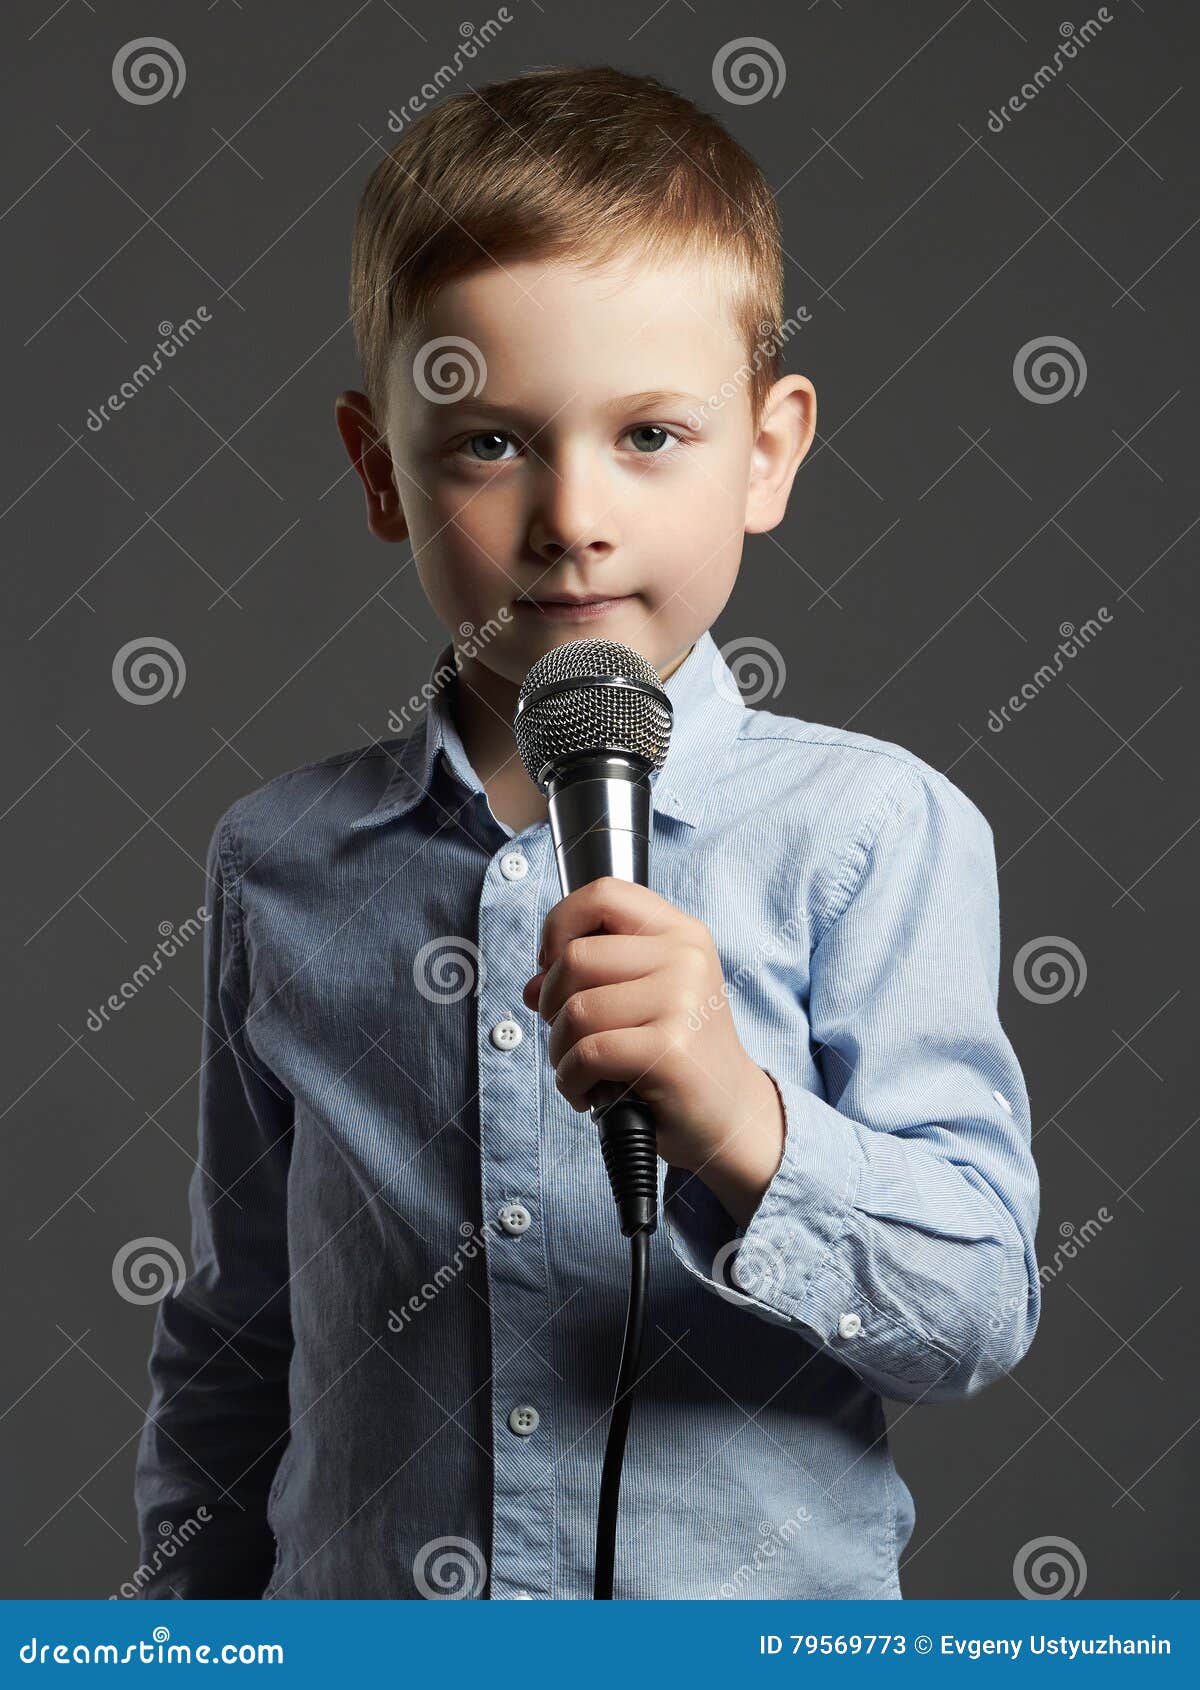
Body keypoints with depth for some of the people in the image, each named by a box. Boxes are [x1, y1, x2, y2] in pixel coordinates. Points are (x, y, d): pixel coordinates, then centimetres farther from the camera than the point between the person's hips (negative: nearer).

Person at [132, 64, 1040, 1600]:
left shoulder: (875, 830, -11)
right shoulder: (283, 864, -2)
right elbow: (232, 1341, 7)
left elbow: (983, 1306, -16)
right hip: (356, 1648, 2)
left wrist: (743, 1127, -31)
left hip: (760, 1636, -2)